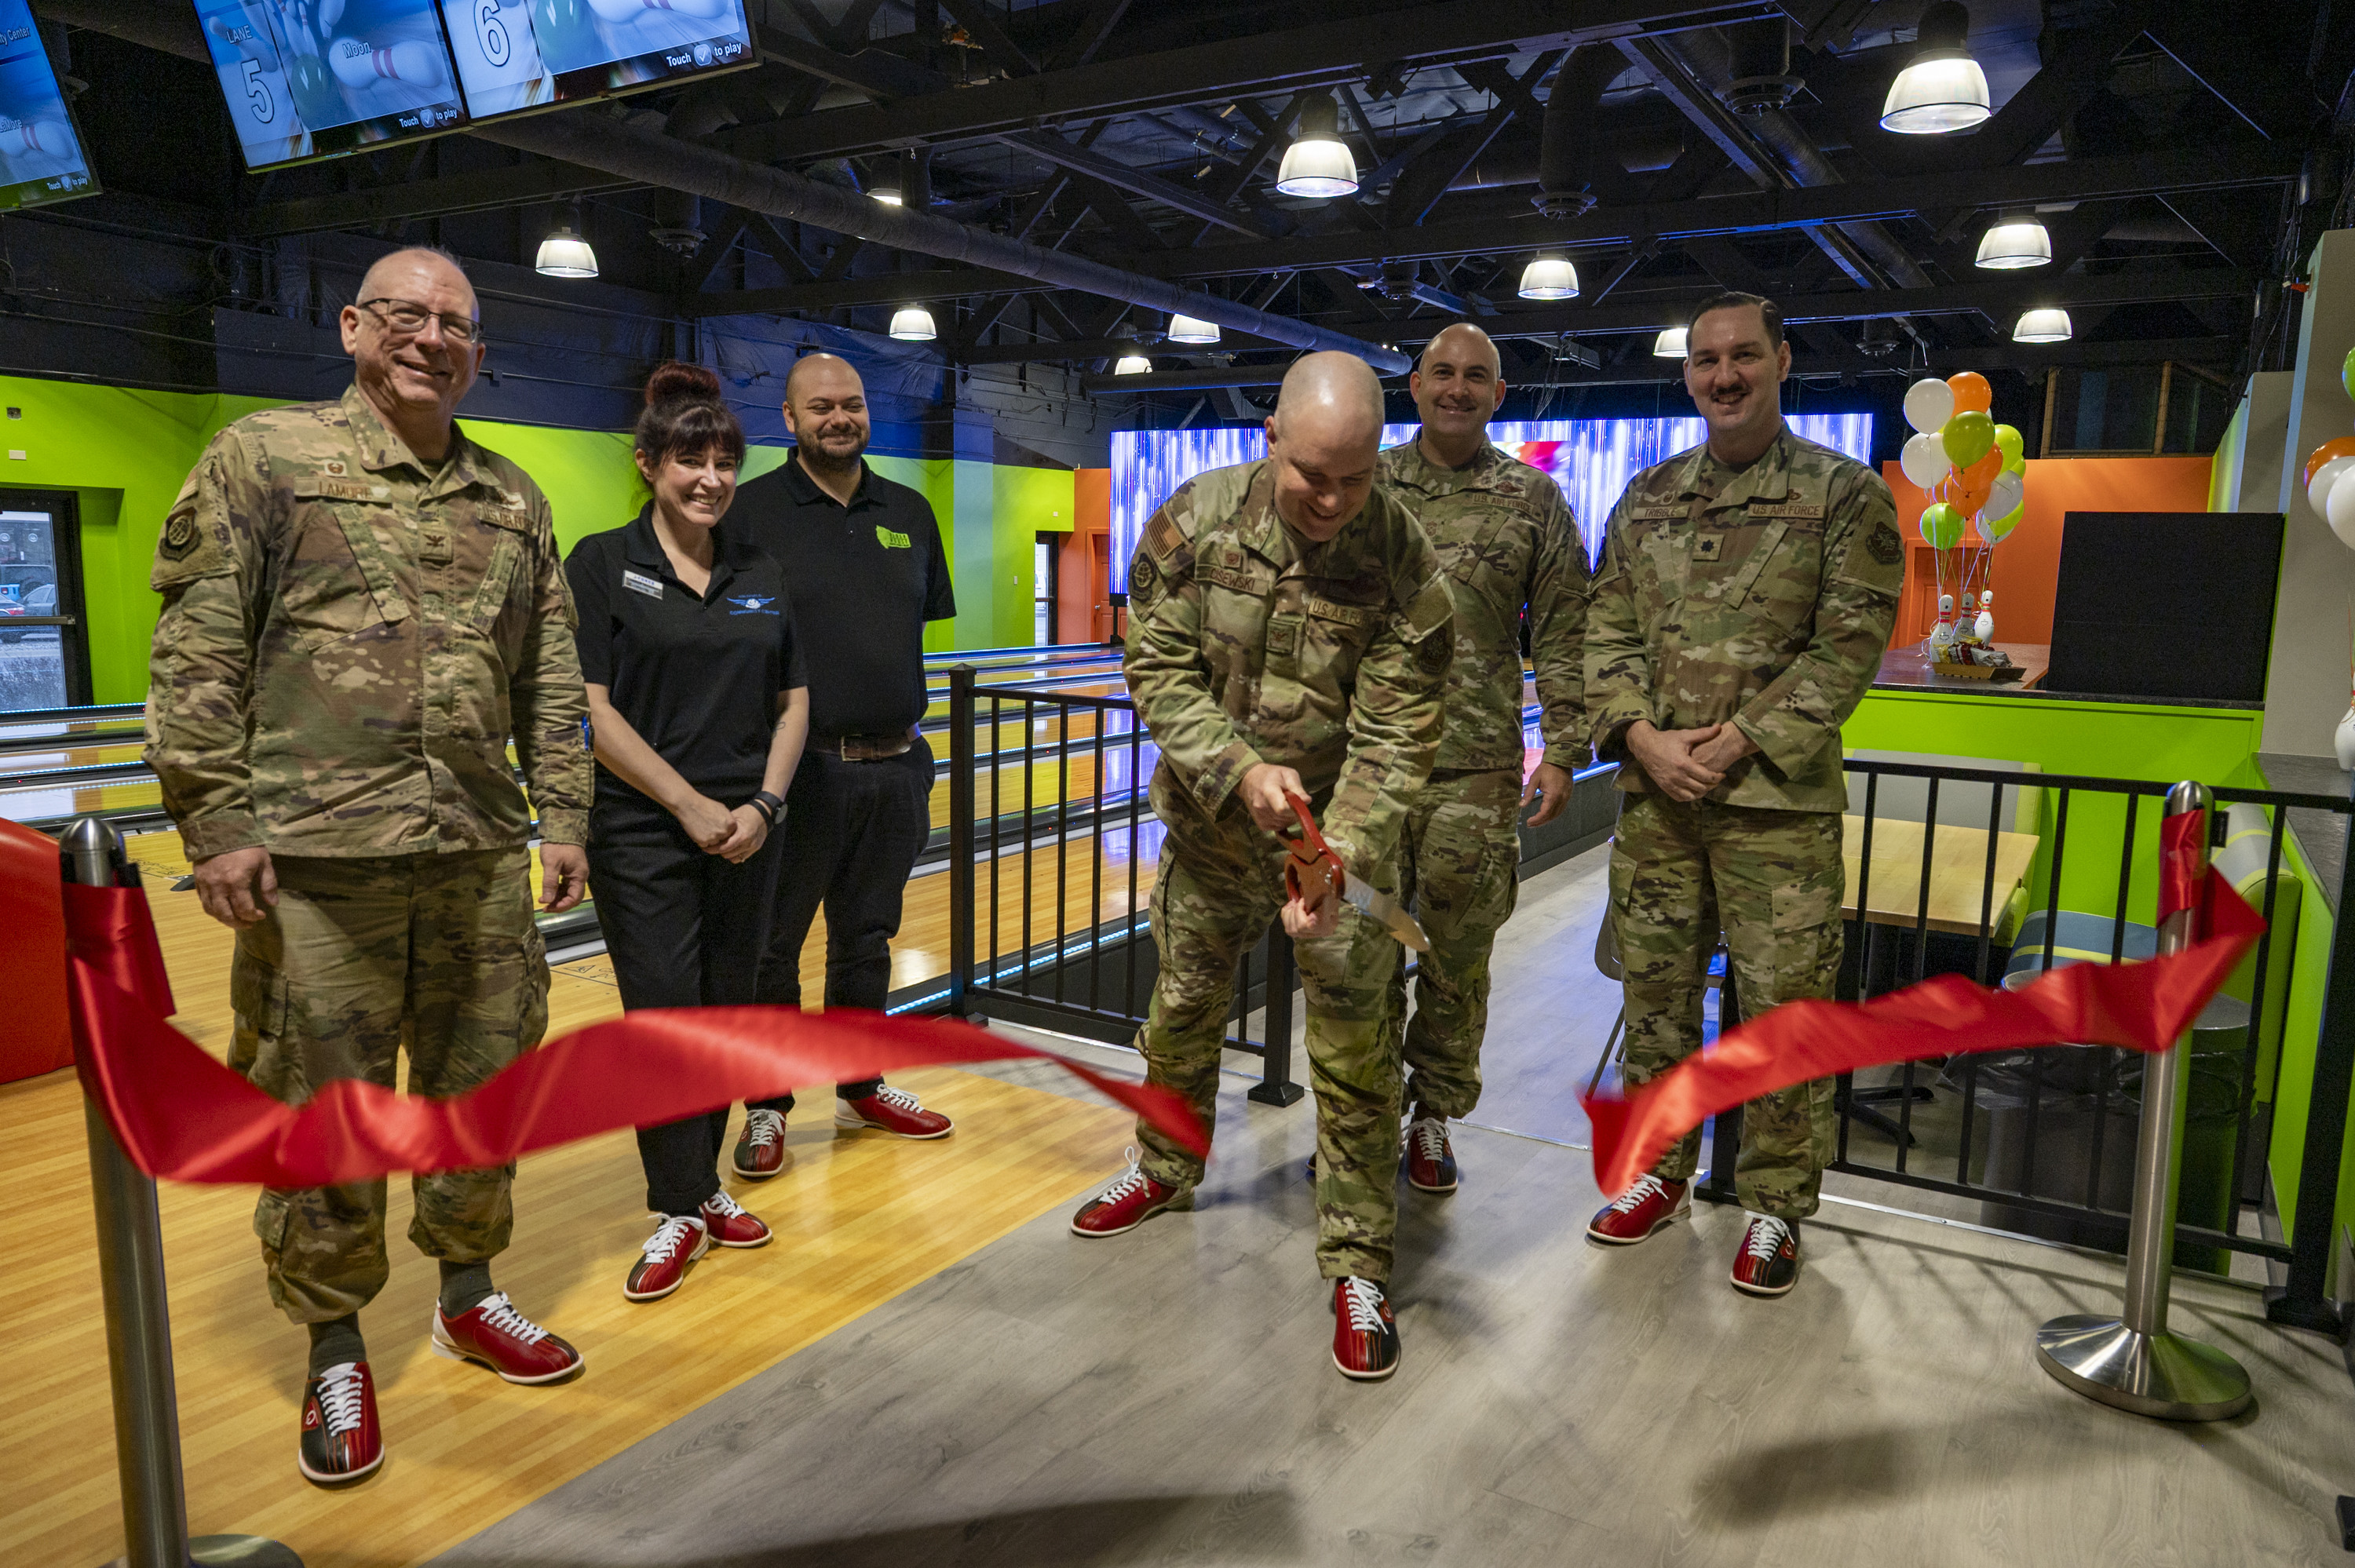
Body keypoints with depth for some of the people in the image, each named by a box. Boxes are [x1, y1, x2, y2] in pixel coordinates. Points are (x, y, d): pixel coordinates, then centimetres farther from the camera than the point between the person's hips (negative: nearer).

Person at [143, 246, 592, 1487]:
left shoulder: (513, 499, 13)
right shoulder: (264, 458, 1)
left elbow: (551, 677, 14)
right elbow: (197, 655, -4)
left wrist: (564, 815, 9)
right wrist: (215, 823, -9)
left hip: (481, 858, 4)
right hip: (316, 858, -4)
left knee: (483, 1087, 13)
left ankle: (468, 1299, 33)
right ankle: (335, 1353, 24)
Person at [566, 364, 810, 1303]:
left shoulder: (761, 576, 9)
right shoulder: (603, 565, -3)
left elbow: (793, 703, 9)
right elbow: (591, 709, -9)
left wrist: (763, 805, -5)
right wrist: (692, 805, -12)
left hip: (745, 831, 4)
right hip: (643, 833, -4)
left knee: (727, 1014, 10)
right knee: (664, 1014, -2)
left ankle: (704, 1185, 26)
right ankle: (680, 1211, 14)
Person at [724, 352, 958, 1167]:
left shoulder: (909, 512, 11)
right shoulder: (753, 510, -4)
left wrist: (903, 721, 11)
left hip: (895, 767, 5)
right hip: (801, 766, -4)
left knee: (867, 937, 16)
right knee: (772, 942, 4)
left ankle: (862, 1086, 31)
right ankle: (766, 1108, 19)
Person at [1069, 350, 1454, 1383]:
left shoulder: (1408, 570, -21)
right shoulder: (1193, 522, -14)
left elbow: (1392, 744, -21)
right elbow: (1159, 671, -11)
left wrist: (1339, 864, -36)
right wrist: (1240, 769, -27)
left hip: (1344, 834, -3)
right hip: (1210, 823, 3)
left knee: (1354, 1054, -1)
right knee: (1181, 1010, 20)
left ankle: (1359, 1266, 17)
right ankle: (1165, 1171, 47)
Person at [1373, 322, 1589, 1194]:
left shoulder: (1533, 501, 7)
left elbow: (1564, 636, 5)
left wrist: (1562, 751, -1)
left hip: (1476, 772, -1)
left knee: (1458, 959, 6)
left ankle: (1434, 1117, 23)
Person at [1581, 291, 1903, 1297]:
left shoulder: (1844, 494, 0)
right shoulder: (1645, 499, 12)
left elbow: (1849, 642, -7)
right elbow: (1606, 631, 8)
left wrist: (1740, 743, -14)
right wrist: (1644, 738, -8)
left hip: (1777, 799, -4)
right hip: (1656, 792, 4)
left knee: (1782, 1006, 2)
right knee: (1655, 990, 12)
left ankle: (1776, 1204, 20)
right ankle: (1661, 1171, 30)